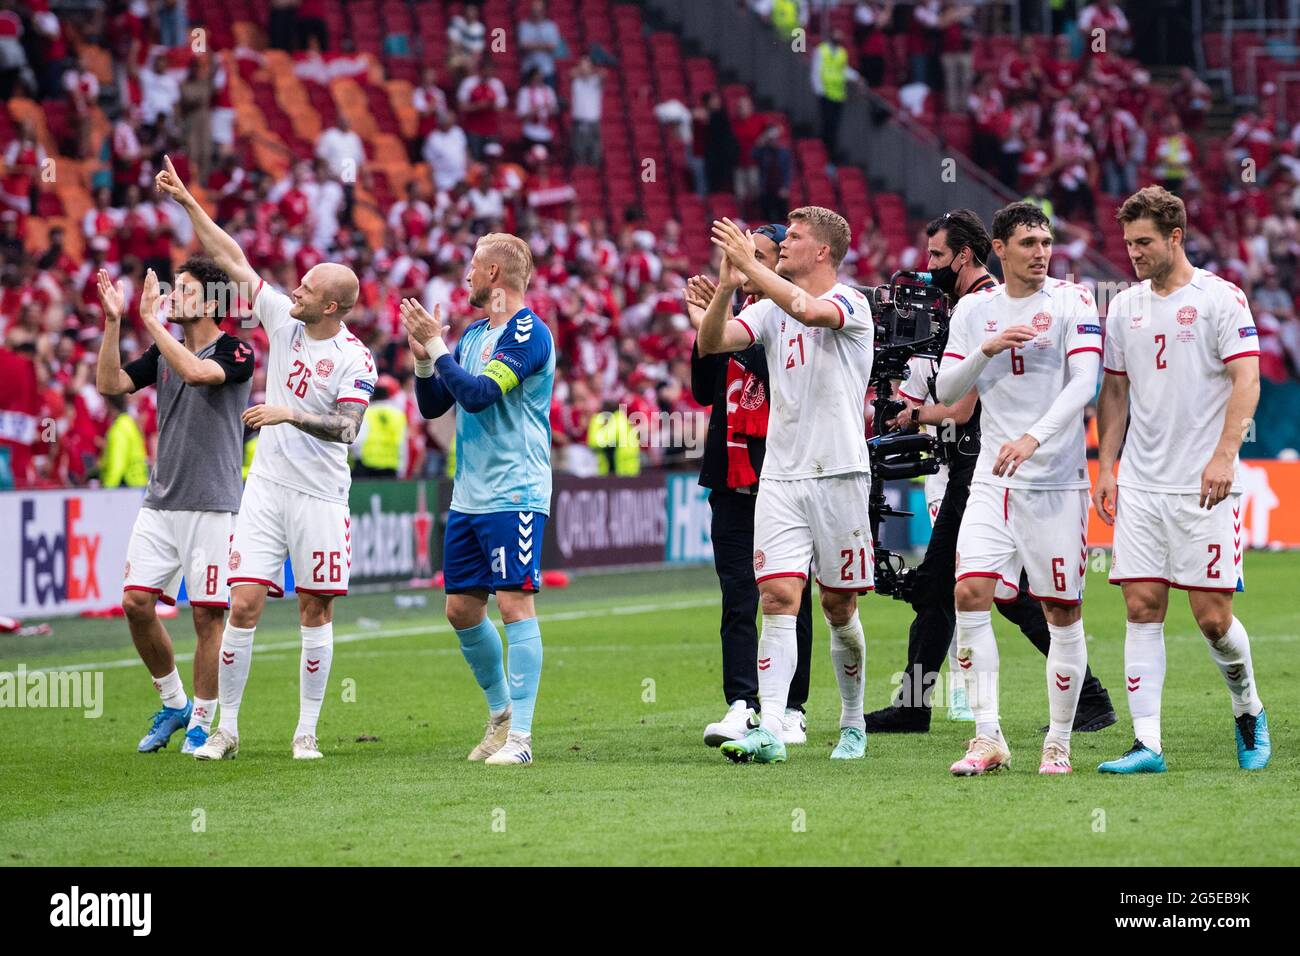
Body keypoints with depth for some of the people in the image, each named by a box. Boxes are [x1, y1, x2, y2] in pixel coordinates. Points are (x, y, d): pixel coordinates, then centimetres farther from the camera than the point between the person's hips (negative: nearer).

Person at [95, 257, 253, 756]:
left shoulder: (235, 352, -7)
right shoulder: (163, 351, 13)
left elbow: (195, 371, -27)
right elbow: (110, 384, 2)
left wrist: (151, 320, -21)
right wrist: (113, 322, -6)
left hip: (213, 506, -6)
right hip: (160, 503, 6)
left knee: (208, 614, -4)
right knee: (136, 602, -2)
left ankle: (201, 721, 9)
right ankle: (173, 704, 17)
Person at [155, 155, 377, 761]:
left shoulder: (354, 359, -10)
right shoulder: (283, 319, 4)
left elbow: (346, 428, -20)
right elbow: (233, 261, 9)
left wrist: (292, 415, -33)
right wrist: (187, 203, 10)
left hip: (319, 496, -4)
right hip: (265, 488, 4)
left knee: (315, 610, 1)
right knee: (244, 604, -3)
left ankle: (307, 732, 9)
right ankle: (225, 729, 2)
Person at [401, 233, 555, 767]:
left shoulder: (529, 333, -11)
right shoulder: (474, 334, 15)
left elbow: (478, 394, -21)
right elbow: (432, 406, 17)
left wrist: (437, 347, -14)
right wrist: (423, 359, 0)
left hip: (514, 496, -9)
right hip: (469, 496, 9)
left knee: (515, 604, -11)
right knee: (461, 608, 11)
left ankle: (520, 737, -12)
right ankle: (501, 712, 27)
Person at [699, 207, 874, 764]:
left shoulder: (850, 304, -6)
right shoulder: (770, 311, 11)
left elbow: (805, 308, -28)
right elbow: (710, 344, -1)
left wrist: (748, 263, -22)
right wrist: (726, 286, -16)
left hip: (838, 475, -4)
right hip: (780, 477, 4)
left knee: (839, 607, 5)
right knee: (778, 598, -9)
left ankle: (852, 724, 23)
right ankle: (769, 730, -18)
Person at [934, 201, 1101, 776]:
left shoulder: (1072, 302, -2)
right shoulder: (972, 310, 9)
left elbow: (1083, 383, -13)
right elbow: (945, 390, 6)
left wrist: (1033, 438, -26)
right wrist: (987, 350, -12)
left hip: (1057, 480, -3)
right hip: (993, 479, 3)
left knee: (1063, 612, 0)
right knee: (971, 593, -13)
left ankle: (1059, 743, 11)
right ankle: (988, 739, -10)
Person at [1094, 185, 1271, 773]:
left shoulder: (1220, 298, -4)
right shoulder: (1125, 307, 12)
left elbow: (1246, 381, -10)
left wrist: (1224, 455, -21)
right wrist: (1104, 469, 11)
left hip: (1203, 487, -5)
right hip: (1139, 486, 5)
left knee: (1212, 617, -4)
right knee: (1142, 609, -3)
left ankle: (1248, 709, 22)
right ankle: (1147, 743, -3)